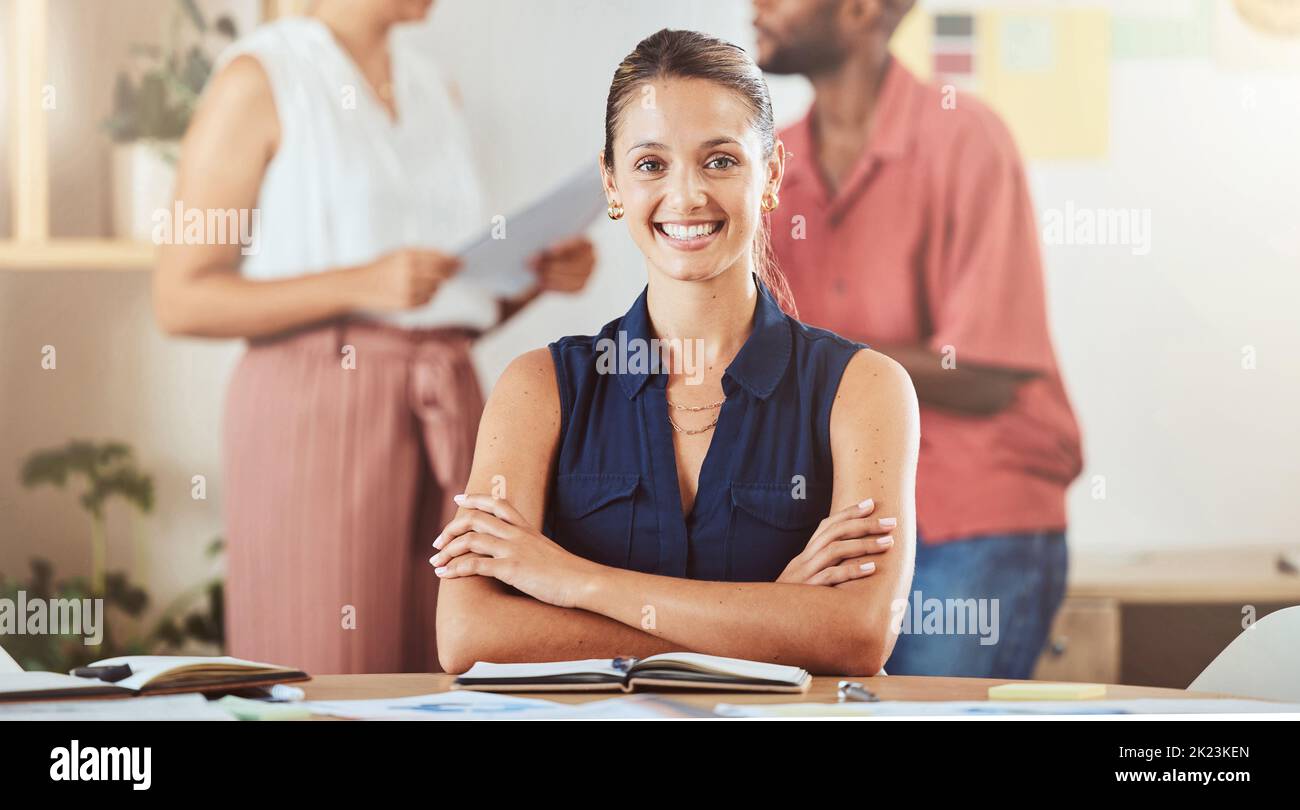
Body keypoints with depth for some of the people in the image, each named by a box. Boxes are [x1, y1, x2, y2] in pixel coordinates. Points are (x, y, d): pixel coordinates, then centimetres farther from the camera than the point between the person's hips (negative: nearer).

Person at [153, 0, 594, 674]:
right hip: (317, 408, -6)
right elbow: (180, 300, -8)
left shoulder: (432, 88, 17)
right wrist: (360, 283, -19)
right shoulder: (259, 80, -2)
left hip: (448, 414, 6)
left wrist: (539, 277, 2)